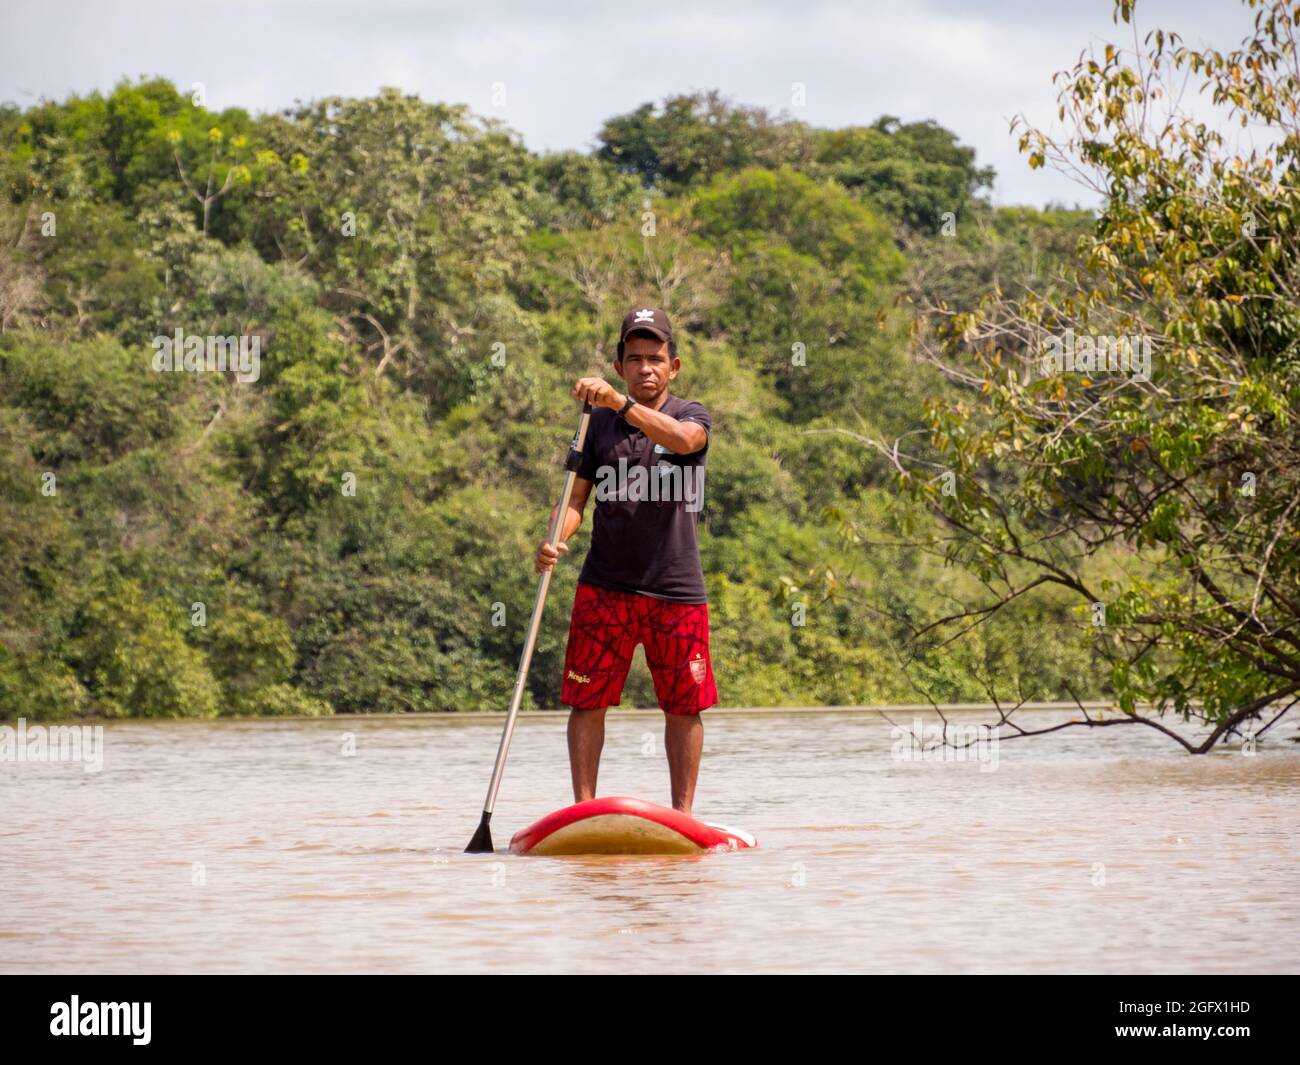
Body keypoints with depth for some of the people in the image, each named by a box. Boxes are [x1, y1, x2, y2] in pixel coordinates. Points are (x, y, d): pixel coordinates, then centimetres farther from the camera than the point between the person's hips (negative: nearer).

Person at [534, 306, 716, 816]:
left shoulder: (692, 416, 1)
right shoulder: (599, 424, 7)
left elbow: (680, 438, -24)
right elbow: (576, 497, 6)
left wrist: (620, 403, -38)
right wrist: (554, 540, -16)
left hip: (676, 588, -1)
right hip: (604, 587, 1)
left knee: (683, 707, 4)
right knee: (586, 701, -2)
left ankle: (682, 813, 14)